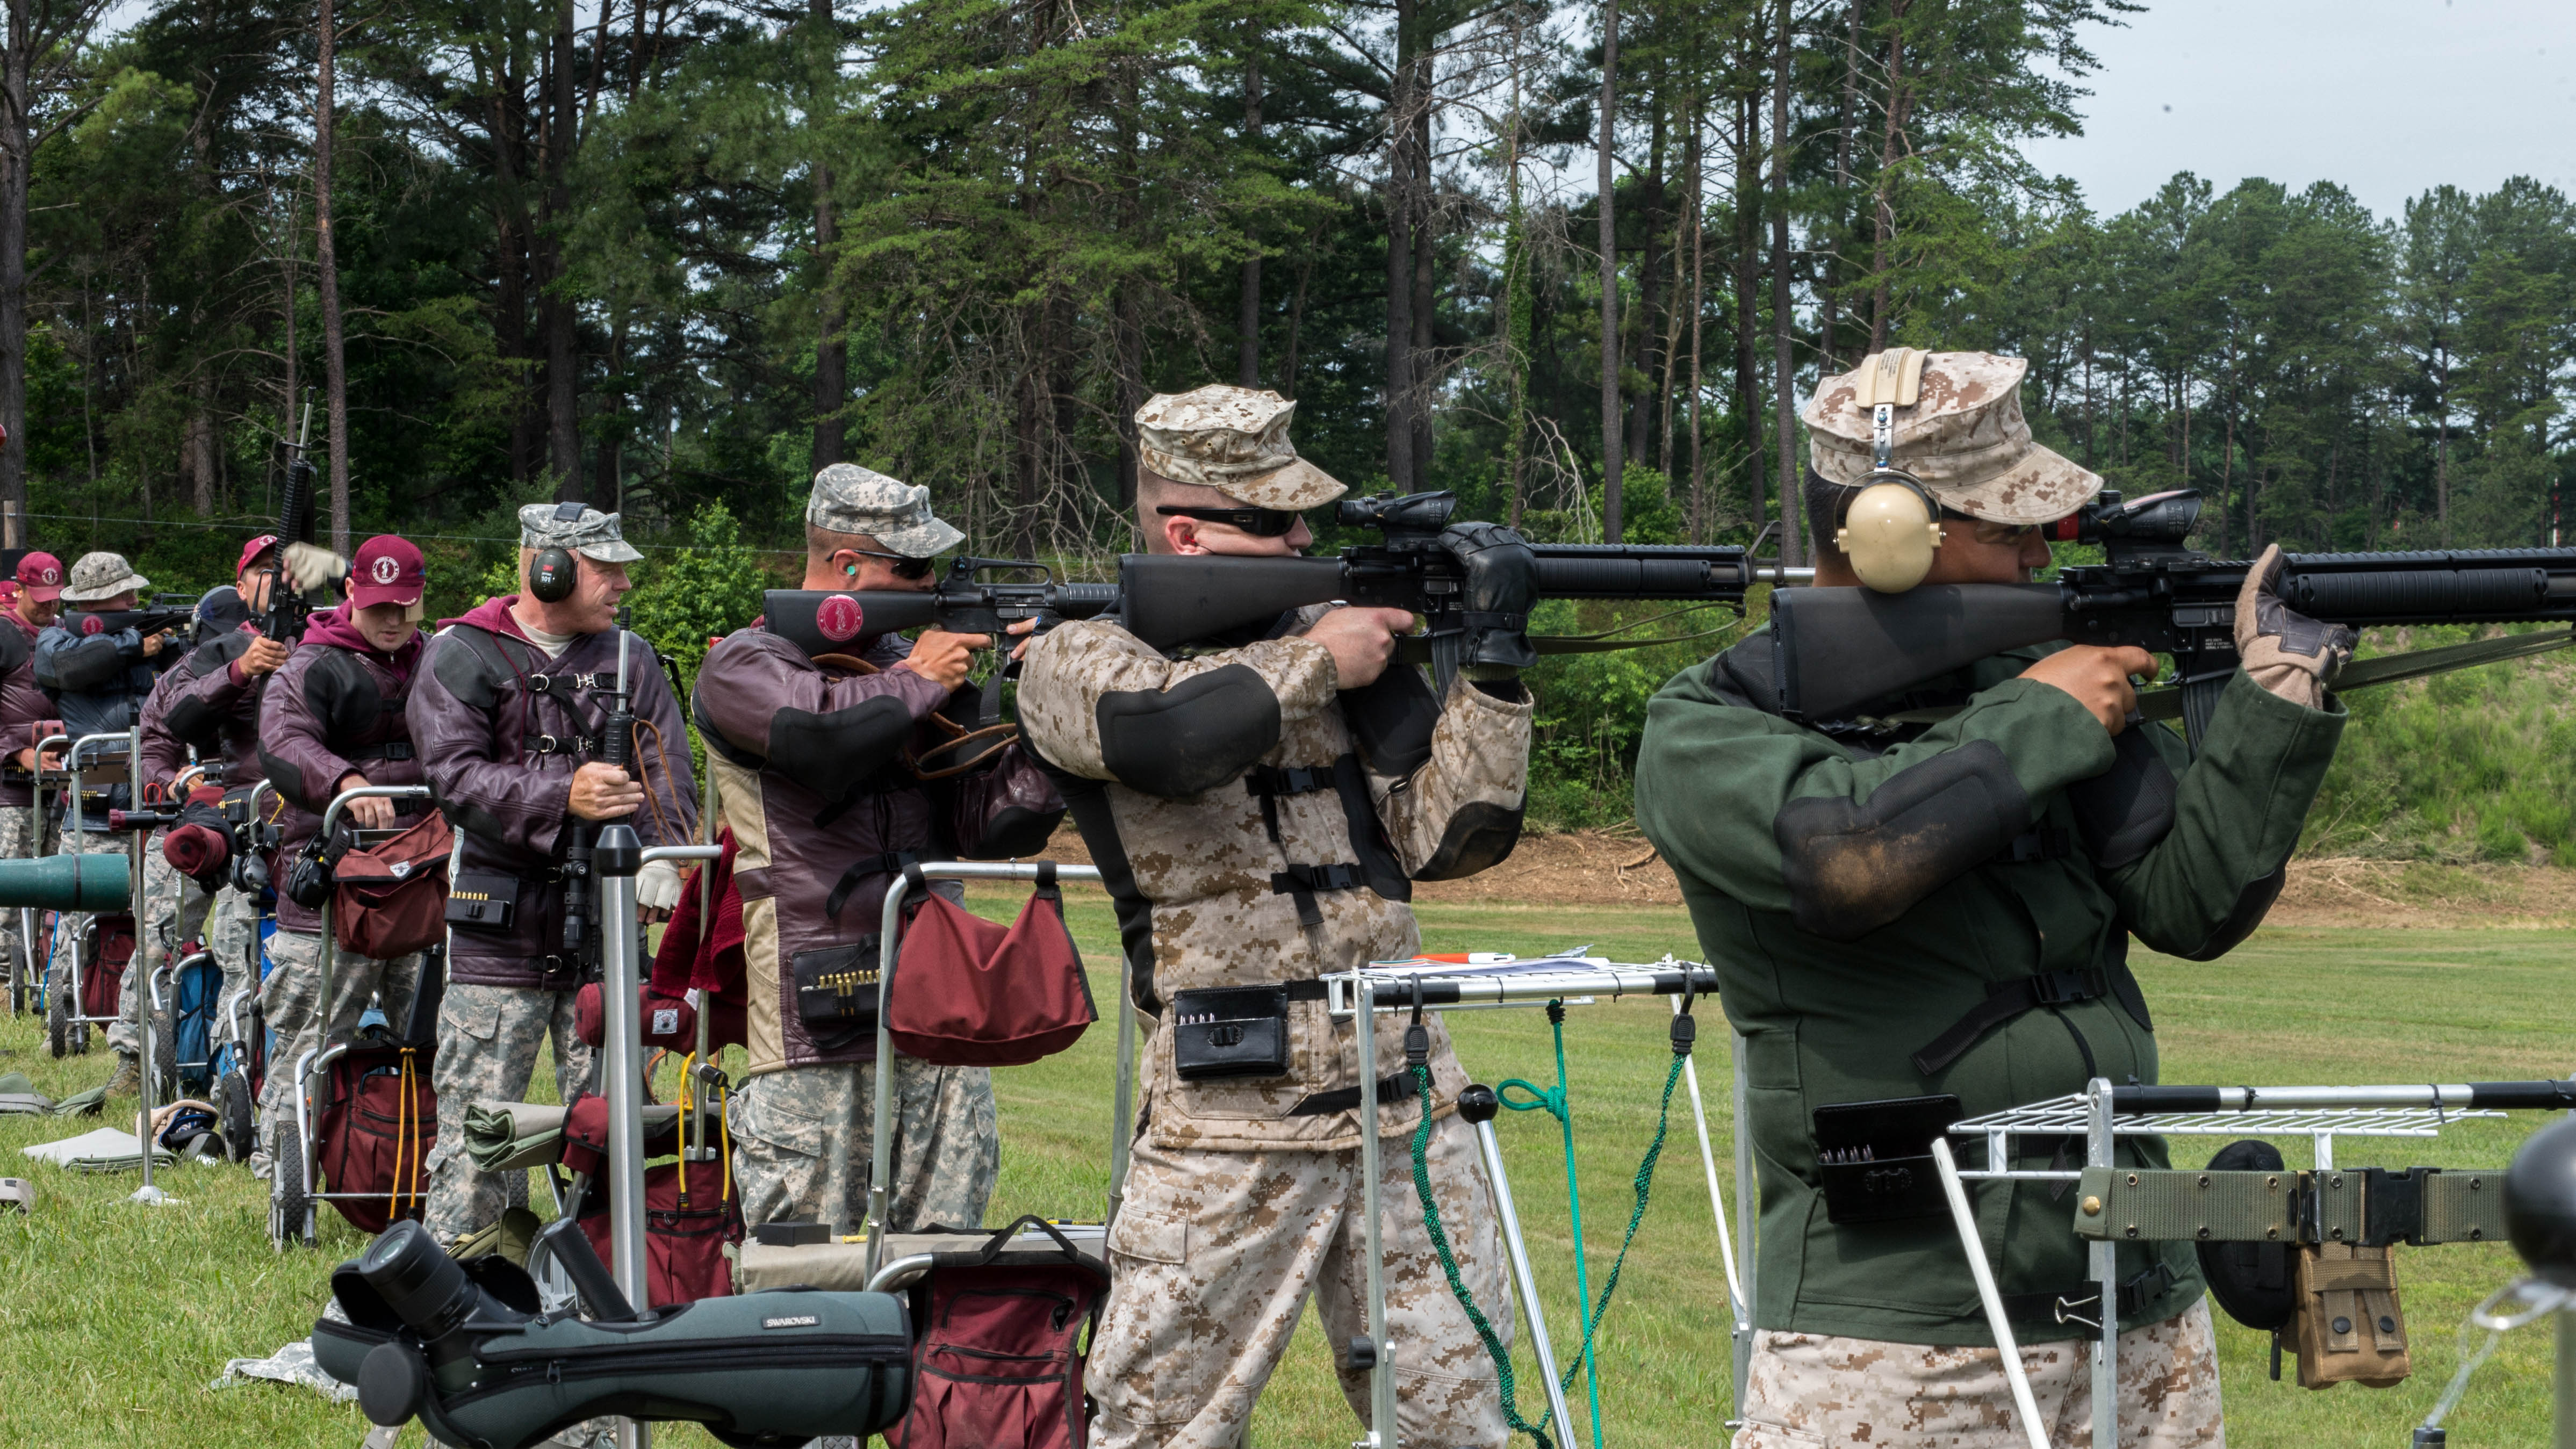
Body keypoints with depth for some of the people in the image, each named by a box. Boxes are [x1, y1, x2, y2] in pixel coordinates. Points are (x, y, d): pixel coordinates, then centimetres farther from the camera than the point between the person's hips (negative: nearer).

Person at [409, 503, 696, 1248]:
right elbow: (456, 774, -12)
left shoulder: (630, 657, 13)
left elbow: (668, 769, 2)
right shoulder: (462, 656, 0)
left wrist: (662, 854, -17)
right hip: (500, 930, -4)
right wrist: (563, 796, -25)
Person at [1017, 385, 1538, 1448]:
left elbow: (1452, 833, 6)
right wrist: (1316, 662, -13)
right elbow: (1173, 731, -28)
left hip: (1407, 1111, 5)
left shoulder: (1336, 636, 10)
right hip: (1232, 1132, -4)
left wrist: (1493, 660, -4)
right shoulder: (1079, 661, -4)